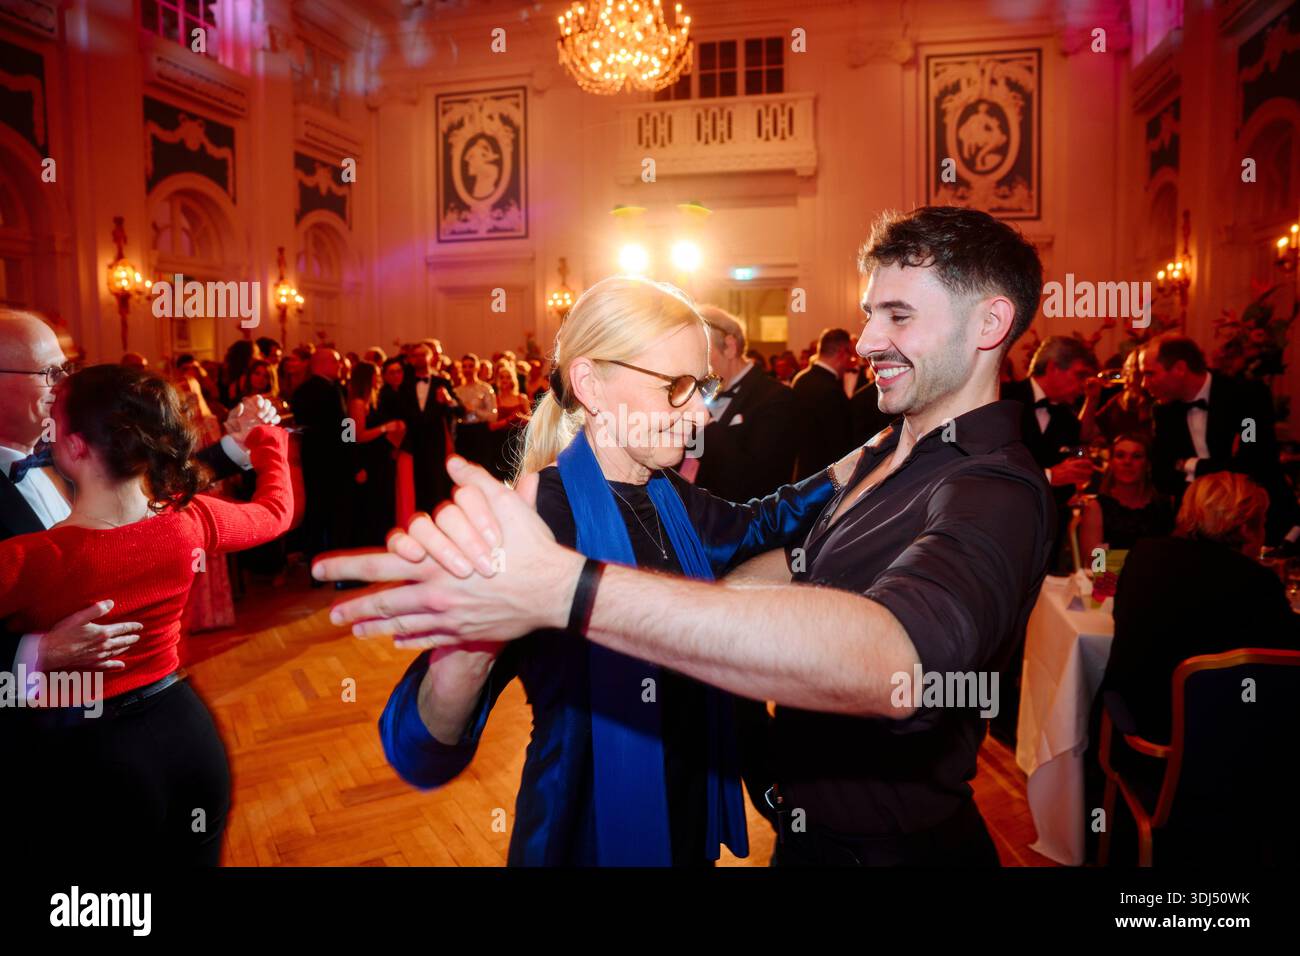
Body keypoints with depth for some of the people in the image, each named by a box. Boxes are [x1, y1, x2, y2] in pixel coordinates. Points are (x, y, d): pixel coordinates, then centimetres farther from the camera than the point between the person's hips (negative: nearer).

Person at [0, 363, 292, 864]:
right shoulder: (191, 520, -11)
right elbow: (276, 510, 10)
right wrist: (266, 436, 24)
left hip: (84, 754, -4)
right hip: (188, 733, 5)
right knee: (193, 860, 25)